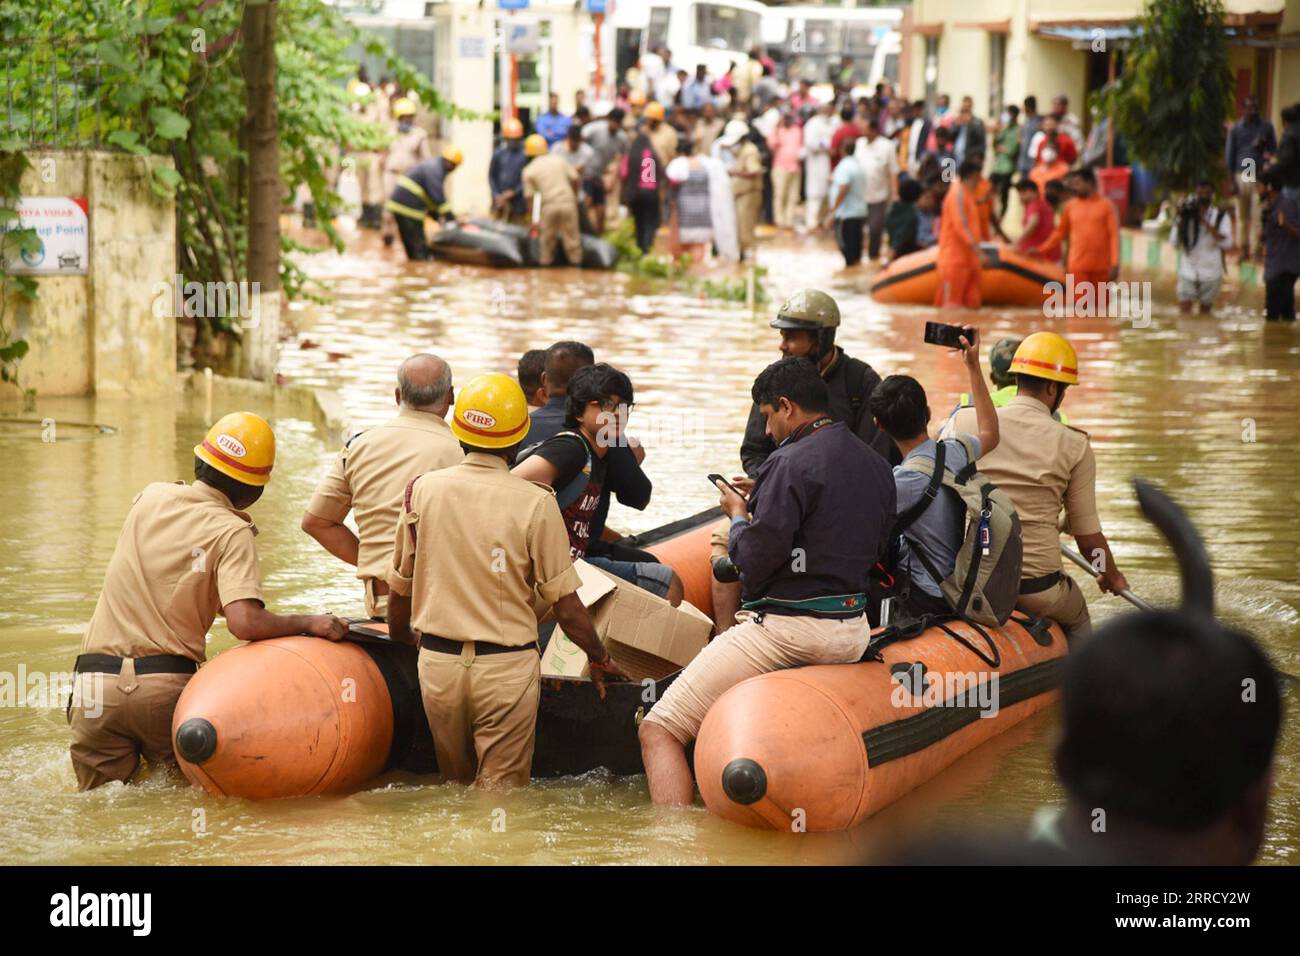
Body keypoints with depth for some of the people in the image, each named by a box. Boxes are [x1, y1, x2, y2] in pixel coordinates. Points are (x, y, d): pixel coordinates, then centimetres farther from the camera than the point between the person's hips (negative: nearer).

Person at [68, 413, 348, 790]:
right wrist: (309, 623, -3)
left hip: (95, 685, 4)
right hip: (166, 686, -4)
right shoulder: (231, 533, -5)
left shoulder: (150, 497, 9)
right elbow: (245, 623, -17)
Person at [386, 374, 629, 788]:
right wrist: (600, 659, 8)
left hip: (437, 664, 3)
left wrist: (402, 637, 28)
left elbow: (400, 587, 9)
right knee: (502, 789, 3)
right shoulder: (535, 503, -11)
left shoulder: (421, 490, -1)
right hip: (507, 668, -3)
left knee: (456, 782, 18)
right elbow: (564, 602, -7)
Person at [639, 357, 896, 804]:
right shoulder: (877, 466, 9)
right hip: (852, 633, 9)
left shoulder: (791, 463, -16)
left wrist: (738, 516, 3)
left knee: (659, 730, -6)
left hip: (787, 631, -9)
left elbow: (756, 563, -19)